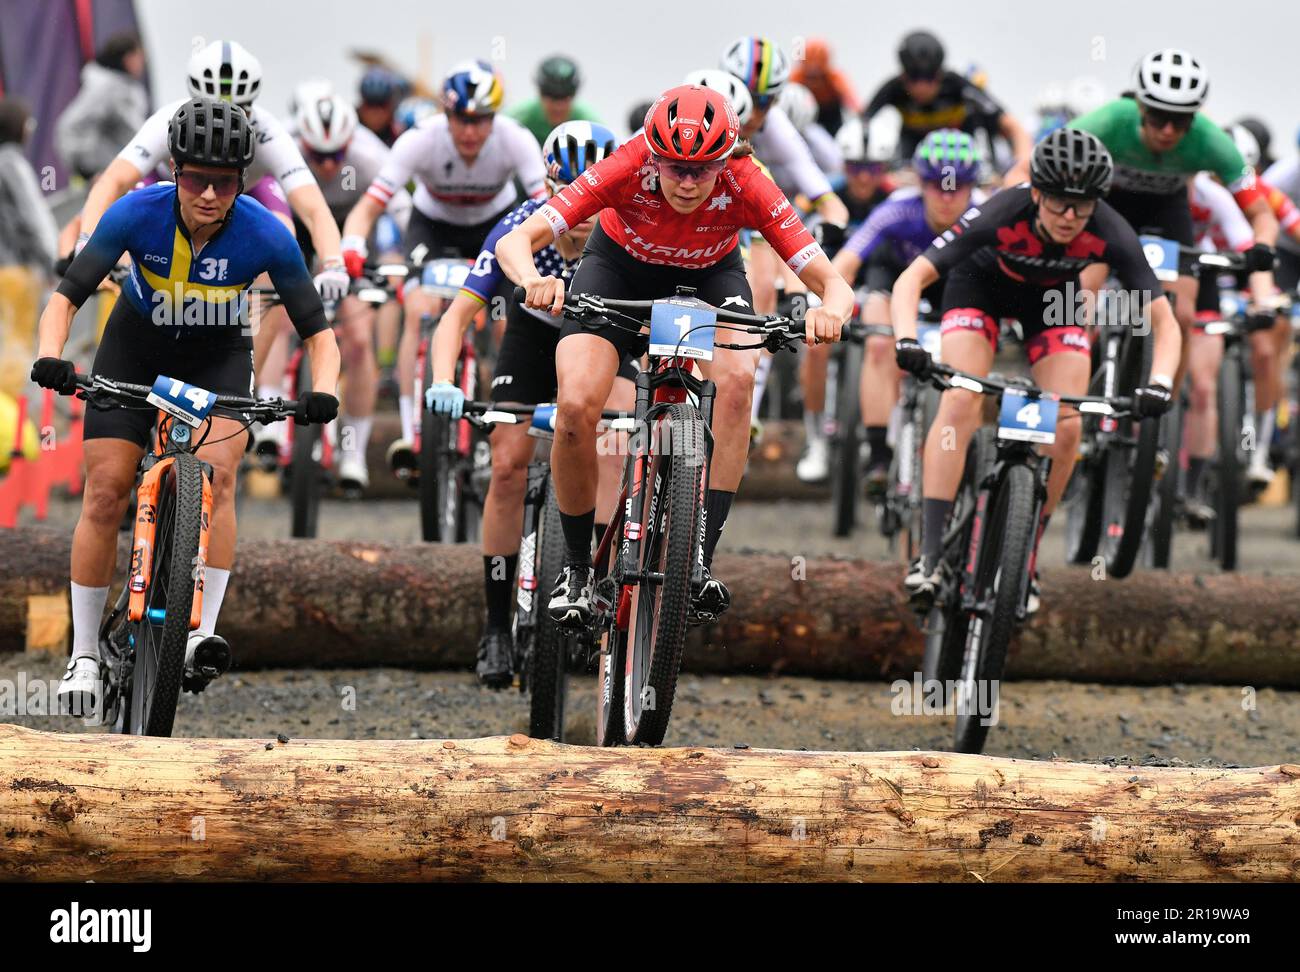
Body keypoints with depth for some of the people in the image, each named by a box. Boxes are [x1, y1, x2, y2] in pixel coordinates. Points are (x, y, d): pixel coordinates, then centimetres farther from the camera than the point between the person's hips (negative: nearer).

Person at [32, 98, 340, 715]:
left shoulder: (266, 235, -27)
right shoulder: (137, 213, -27)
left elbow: (318, 330, -20)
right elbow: (67, 296, -22)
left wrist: (322, 392, -39)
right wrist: (50, 356, -41)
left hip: (218, 358, 0)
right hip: (136, 348, 0)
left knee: (216, 473, -25)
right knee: (104, 492, -8)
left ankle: (200, 636, -26)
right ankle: (84, 654, 4)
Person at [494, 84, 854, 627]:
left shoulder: (745, 186, -33)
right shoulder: (628, 169, -35)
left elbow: (833, 284, -32)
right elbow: (514, 241, -38)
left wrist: (829, 311, -56)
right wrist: (534, 281, -61)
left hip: (709, 276, 1)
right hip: (620, 269, 0)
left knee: (736, 379, -31)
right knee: (575, 407, -23)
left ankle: (699, 561, -26)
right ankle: (578, 565, 0)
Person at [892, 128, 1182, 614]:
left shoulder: (1110, 234, -33)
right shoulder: (1002, 215, -38)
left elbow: (1164, 320, -28)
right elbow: (910, 279, -39)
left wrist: (1160, 382, -47)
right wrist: (907, 340, -57)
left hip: (1053, 296, 2)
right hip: (981, 283, -2)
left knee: (1066, 426, -15)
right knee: (959, 401, -24)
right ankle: (930, 554, -26)